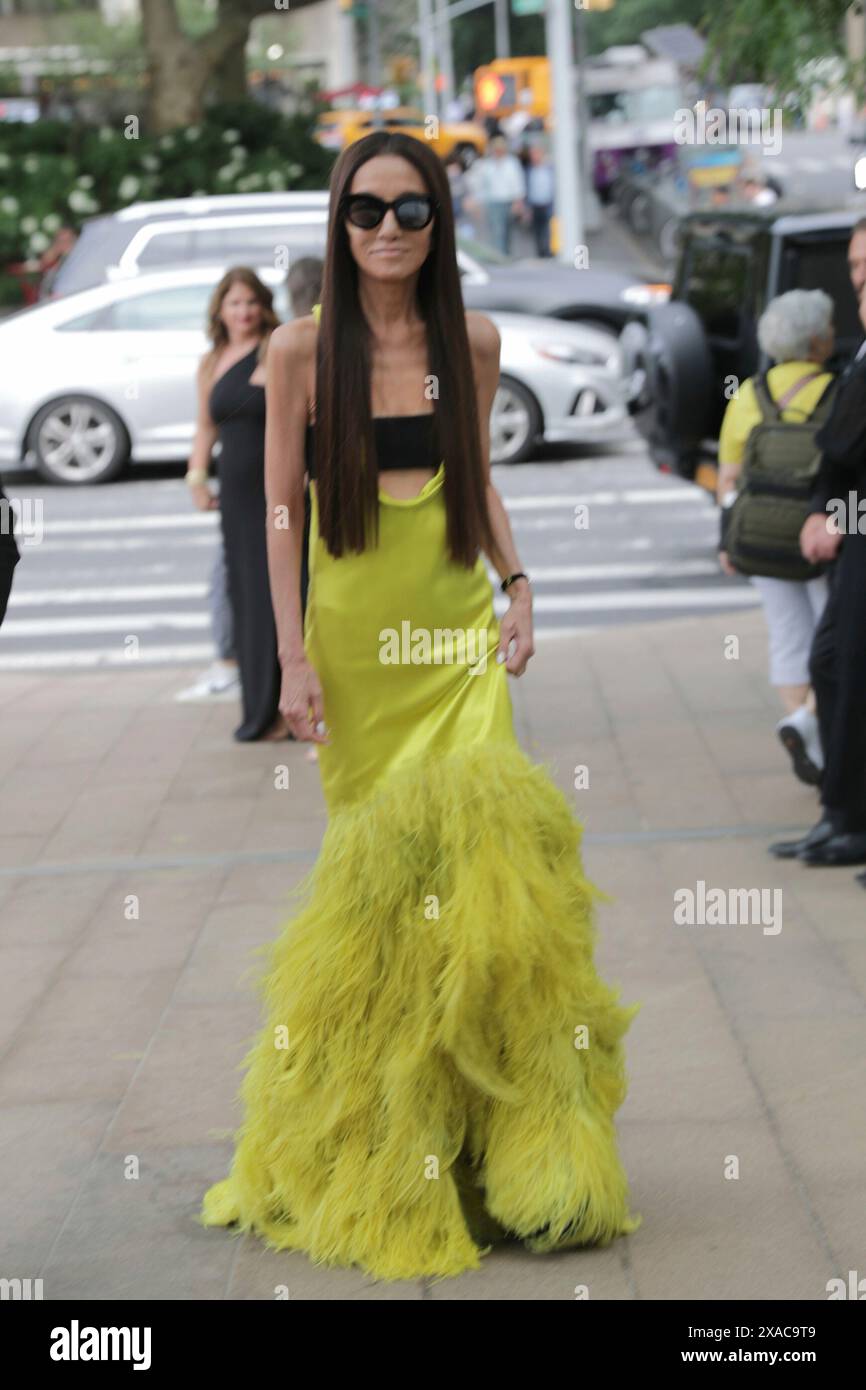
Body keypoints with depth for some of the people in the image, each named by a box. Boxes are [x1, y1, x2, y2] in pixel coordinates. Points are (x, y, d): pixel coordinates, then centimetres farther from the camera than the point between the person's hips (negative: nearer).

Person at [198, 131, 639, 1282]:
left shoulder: (471, 342, 6)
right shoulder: (302, 350, -2)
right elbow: (282, 509, 0)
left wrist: (514, 585, 4)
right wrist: (294, 656, -6)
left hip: (458, 636, 2)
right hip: (355, 637, -2)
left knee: (480, 834, -10)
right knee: (375, 866, -1)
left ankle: (506, 1146, 0)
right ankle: (373, 1142, 13)